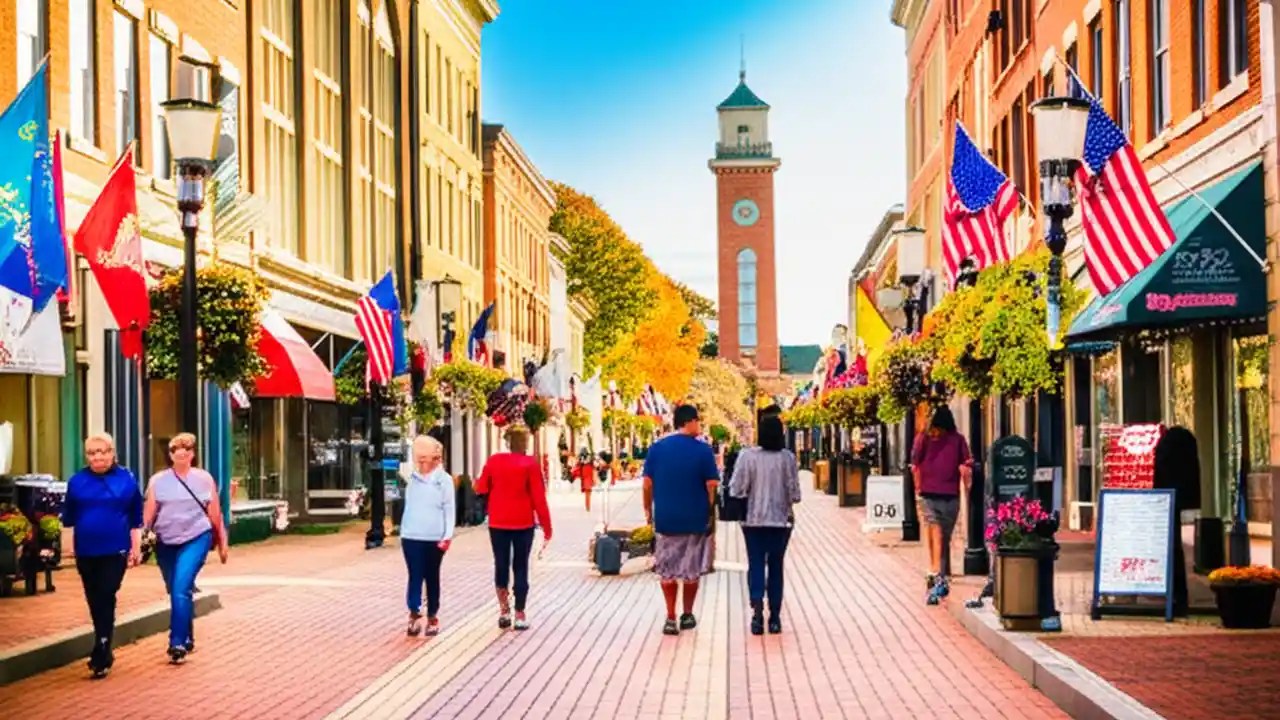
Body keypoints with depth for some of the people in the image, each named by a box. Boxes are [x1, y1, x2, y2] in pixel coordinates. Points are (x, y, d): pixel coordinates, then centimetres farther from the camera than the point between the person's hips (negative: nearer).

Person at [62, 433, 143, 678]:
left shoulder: (126, 479, 0)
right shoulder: (77, 481, 4)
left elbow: (136, 518, 5)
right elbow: (68, 518, 9)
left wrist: (136, 548, 3)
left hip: (115, 551, -3)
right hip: (86, 552, 3)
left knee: (106, 600, -8)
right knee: (94, 602, 11)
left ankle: (100, 656, -7)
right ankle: (105, 651, 24)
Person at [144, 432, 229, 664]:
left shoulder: (204, 479, 4)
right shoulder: (158, 480, 5)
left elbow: (215, 514, 8)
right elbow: (148, 514, 2)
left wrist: (222, 543, 12)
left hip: (196, 539, -3)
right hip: (166, 543, 3)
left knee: (181, 589, -19)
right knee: (176, 592, 12)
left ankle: (178, 643, -19)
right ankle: (188, 639, 30)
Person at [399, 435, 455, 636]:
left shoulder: (444, 479, -3)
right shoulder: (413, 478, 8)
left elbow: (450, 509, -5)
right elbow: (408, 506, 13)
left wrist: (448, 536, -12)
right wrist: (403, 531, 10)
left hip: (434, 538, -2)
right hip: (411, 537, 2)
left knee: (432, 577, 8)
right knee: (415, 576, -2)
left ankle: (433, 617, 16)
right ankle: (414, 614, -3)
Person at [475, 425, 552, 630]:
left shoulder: (493, 461, -1)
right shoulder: (529, 464, -9)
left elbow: (481, 488, 9)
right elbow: (539, 498, -10)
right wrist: (546, 526, -4)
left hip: (498, 522, 2)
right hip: (523, 523, -2)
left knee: (501, 564, 12)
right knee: (520, 568, 5)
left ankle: (504, 608, 2)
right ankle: (520, 615, 5)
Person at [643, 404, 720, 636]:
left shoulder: (657, 448, 0)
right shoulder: (703, 450, -7)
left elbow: (647, 483, 0)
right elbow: (712, 486, -8)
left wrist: (648, 509, 12)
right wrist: (711, 511, 6)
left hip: (665, 518, 1)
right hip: (695, 519, -1)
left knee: (667, 571, 9)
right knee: (691, 570, 13)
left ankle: (670, 618, 3)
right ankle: (687, 615, 24)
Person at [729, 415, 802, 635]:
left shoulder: (747, 456, -9)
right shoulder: (788, 457, -7)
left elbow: (736, 489, -9)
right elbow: (794, 491, -3)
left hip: (753, 520, -1)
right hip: (781, 520, 1)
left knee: (756, 565, 5)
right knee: (775, 566, 10)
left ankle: (757, 608, -17)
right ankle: (775, 617, 11)